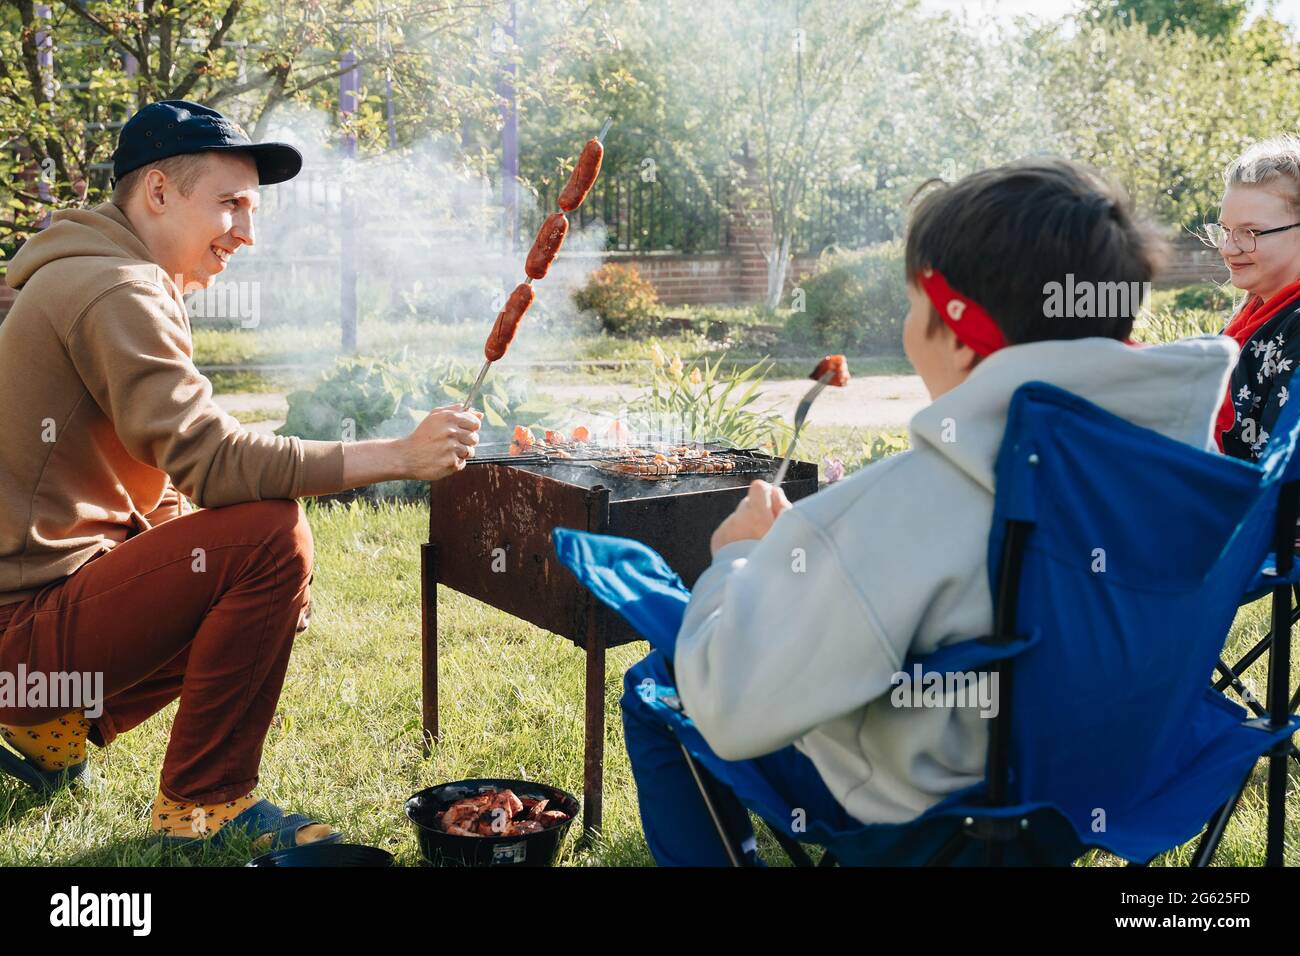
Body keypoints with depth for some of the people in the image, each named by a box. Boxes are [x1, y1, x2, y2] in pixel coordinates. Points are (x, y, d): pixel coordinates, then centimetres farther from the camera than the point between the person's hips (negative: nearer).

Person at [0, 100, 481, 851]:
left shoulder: (134, 287, 15)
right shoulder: (112, 292, -18)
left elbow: (176, 475, 15)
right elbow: (213, 461, -27)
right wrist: (400, 456, -26)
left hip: (60, 579, 10)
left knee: (280, 589, 16)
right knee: (272, 540, -23)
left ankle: (60, 726, 17)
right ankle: (202, 803, -9)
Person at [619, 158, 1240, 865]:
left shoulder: (901, 508, -37)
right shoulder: (1177, 444, -16)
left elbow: (732, 711, -31)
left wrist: (741, 557, -12)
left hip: (916, 811, -6)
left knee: (651, 688, 16)